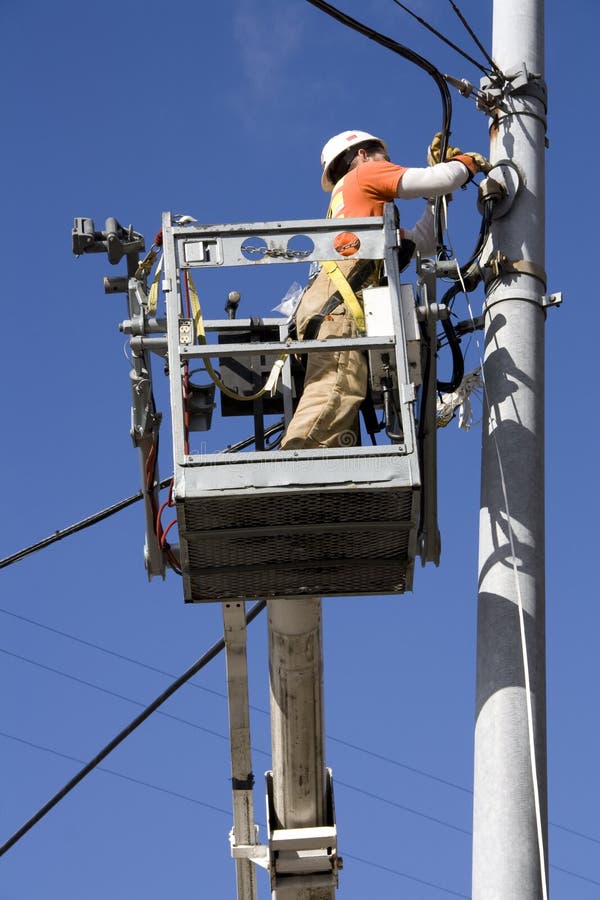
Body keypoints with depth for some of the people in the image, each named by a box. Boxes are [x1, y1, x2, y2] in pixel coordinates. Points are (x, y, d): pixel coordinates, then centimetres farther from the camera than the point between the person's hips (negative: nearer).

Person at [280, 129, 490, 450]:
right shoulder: (366, 173, 18)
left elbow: (421, 243, 40)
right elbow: (440, 181, 8)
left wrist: (438, 183, 42)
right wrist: (465, 163, 29)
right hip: (338, 305, -9)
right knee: (336, 391, -27)